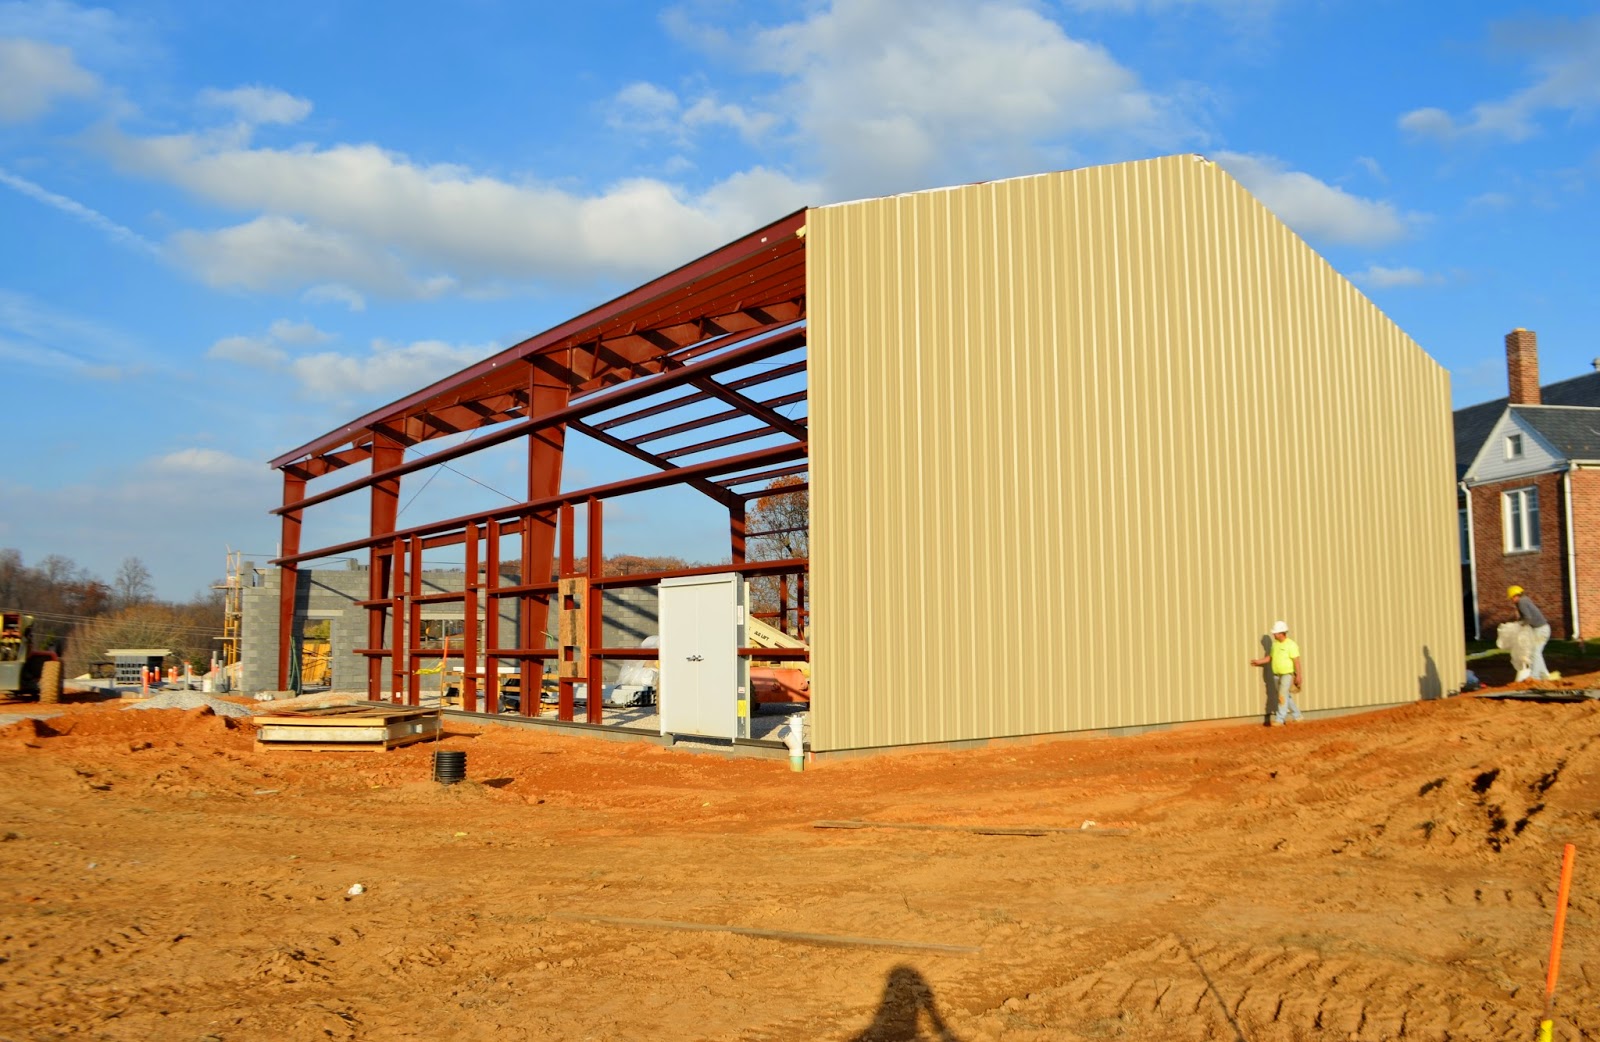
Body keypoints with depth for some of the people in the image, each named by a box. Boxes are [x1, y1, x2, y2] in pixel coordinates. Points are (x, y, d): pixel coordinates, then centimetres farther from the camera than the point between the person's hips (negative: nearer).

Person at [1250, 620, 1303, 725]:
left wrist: (1298, 676, -17)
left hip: (1287, 674, -7)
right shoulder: (1275, 644, 8)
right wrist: (1258, 661, 2)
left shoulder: (1291, 645, -12)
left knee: (1283, 697, -11)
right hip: (1276, 674, 7)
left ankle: (1279, 720, -11)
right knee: (1287, 697, 14)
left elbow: (1296, 661, -14)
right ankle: (1297, 716, 27)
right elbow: (1269, 657, 14)